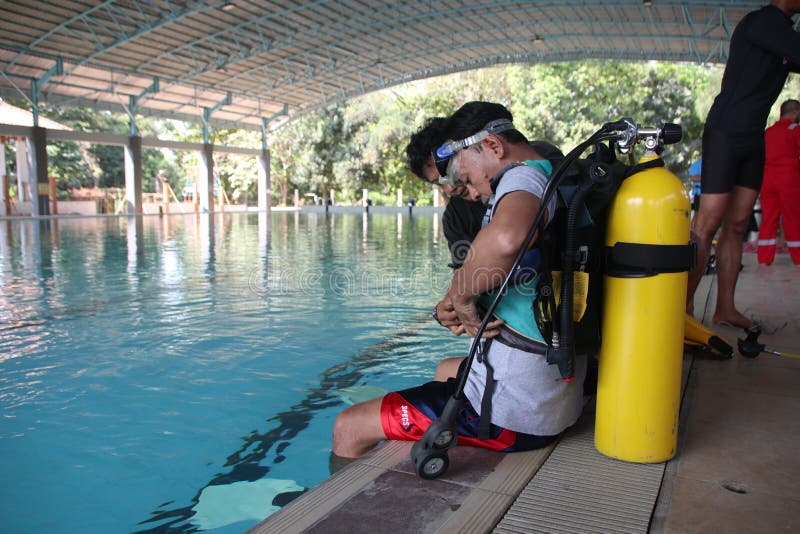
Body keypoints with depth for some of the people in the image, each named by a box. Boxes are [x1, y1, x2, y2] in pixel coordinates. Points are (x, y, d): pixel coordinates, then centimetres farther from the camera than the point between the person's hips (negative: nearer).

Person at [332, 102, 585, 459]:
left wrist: (460, 294, -24)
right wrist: (467, 312, 2)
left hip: (510, 416, -11)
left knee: (348, 428, -1)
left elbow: (506, 238, -43)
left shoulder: (523, 177, -17)